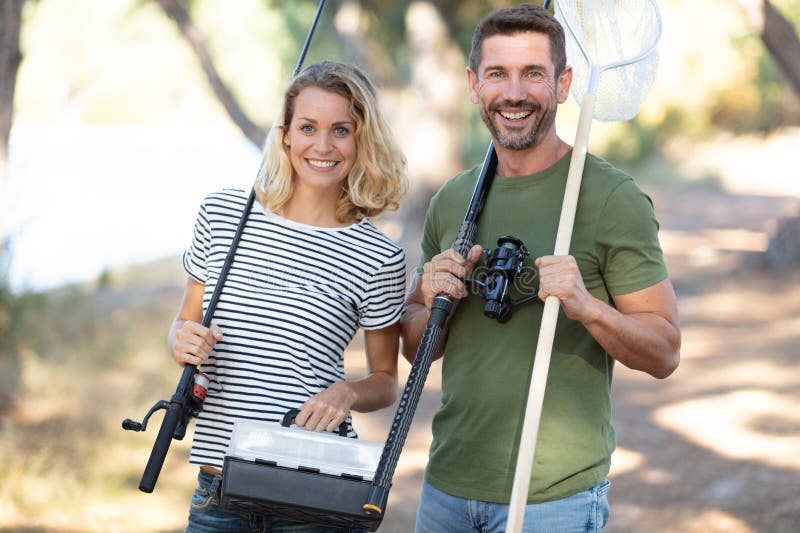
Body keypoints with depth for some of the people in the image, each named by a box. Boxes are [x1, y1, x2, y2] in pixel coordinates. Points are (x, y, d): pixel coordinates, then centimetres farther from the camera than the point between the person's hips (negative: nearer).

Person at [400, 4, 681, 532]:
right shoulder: (452, 201, 7)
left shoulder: (614, 200, -9)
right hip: (447, 488, 5)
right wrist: (434, 305, -7)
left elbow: (665, 353, -9)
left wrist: (587, 307, -26)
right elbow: (413, 346, 15)